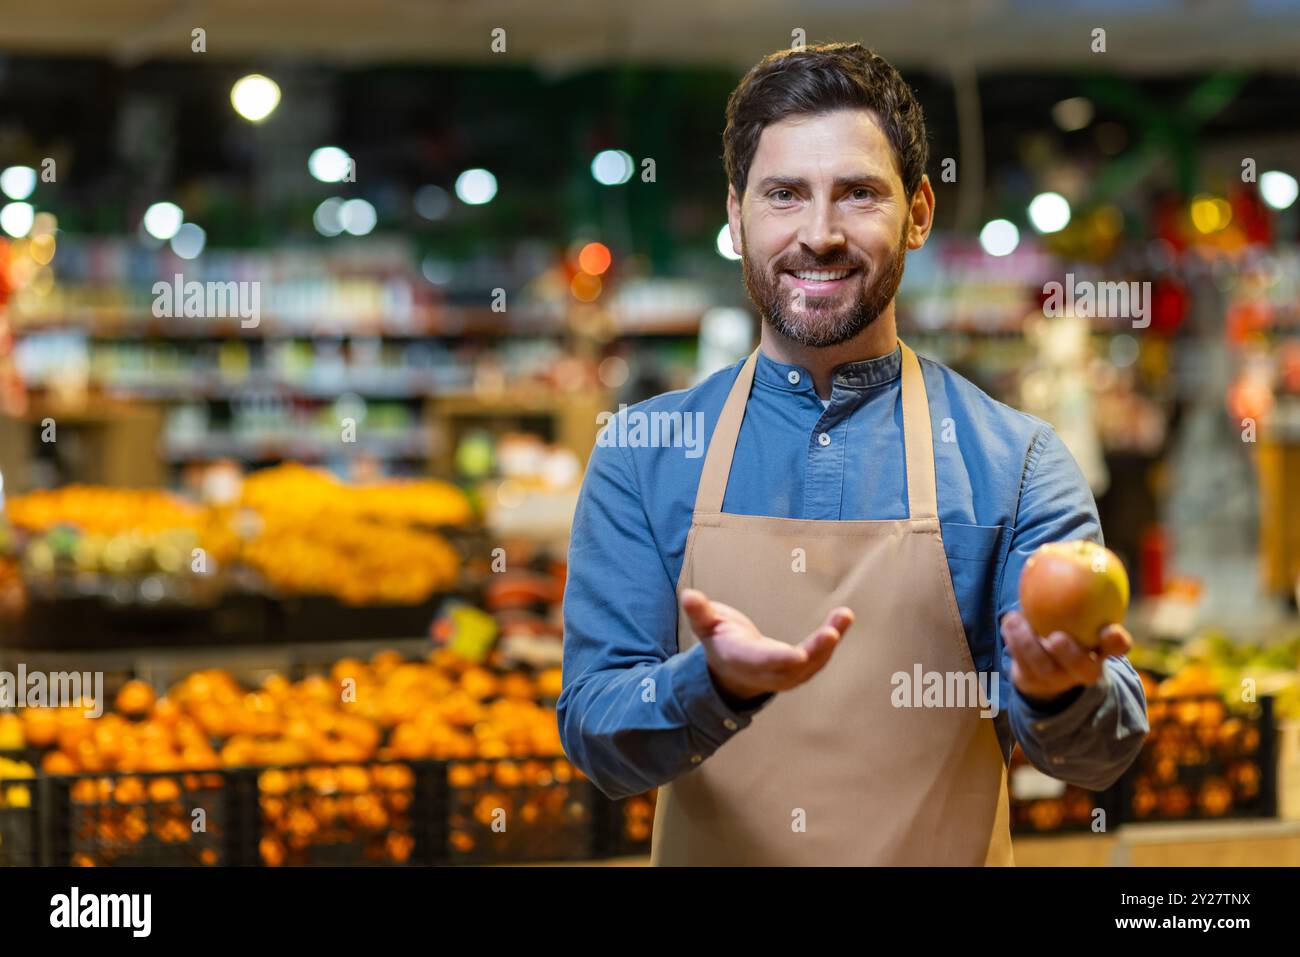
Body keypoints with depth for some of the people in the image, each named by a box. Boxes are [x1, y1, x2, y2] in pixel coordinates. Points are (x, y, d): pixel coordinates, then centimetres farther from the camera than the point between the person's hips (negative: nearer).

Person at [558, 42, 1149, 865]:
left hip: (948, 855, 0)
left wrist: (1057, 689, -35)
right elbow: (594, 733, -11)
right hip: (712, 855, 1)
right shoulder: (641, 456, -4)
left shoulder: (1016, 461, -7)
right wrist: (717, 686, -30)